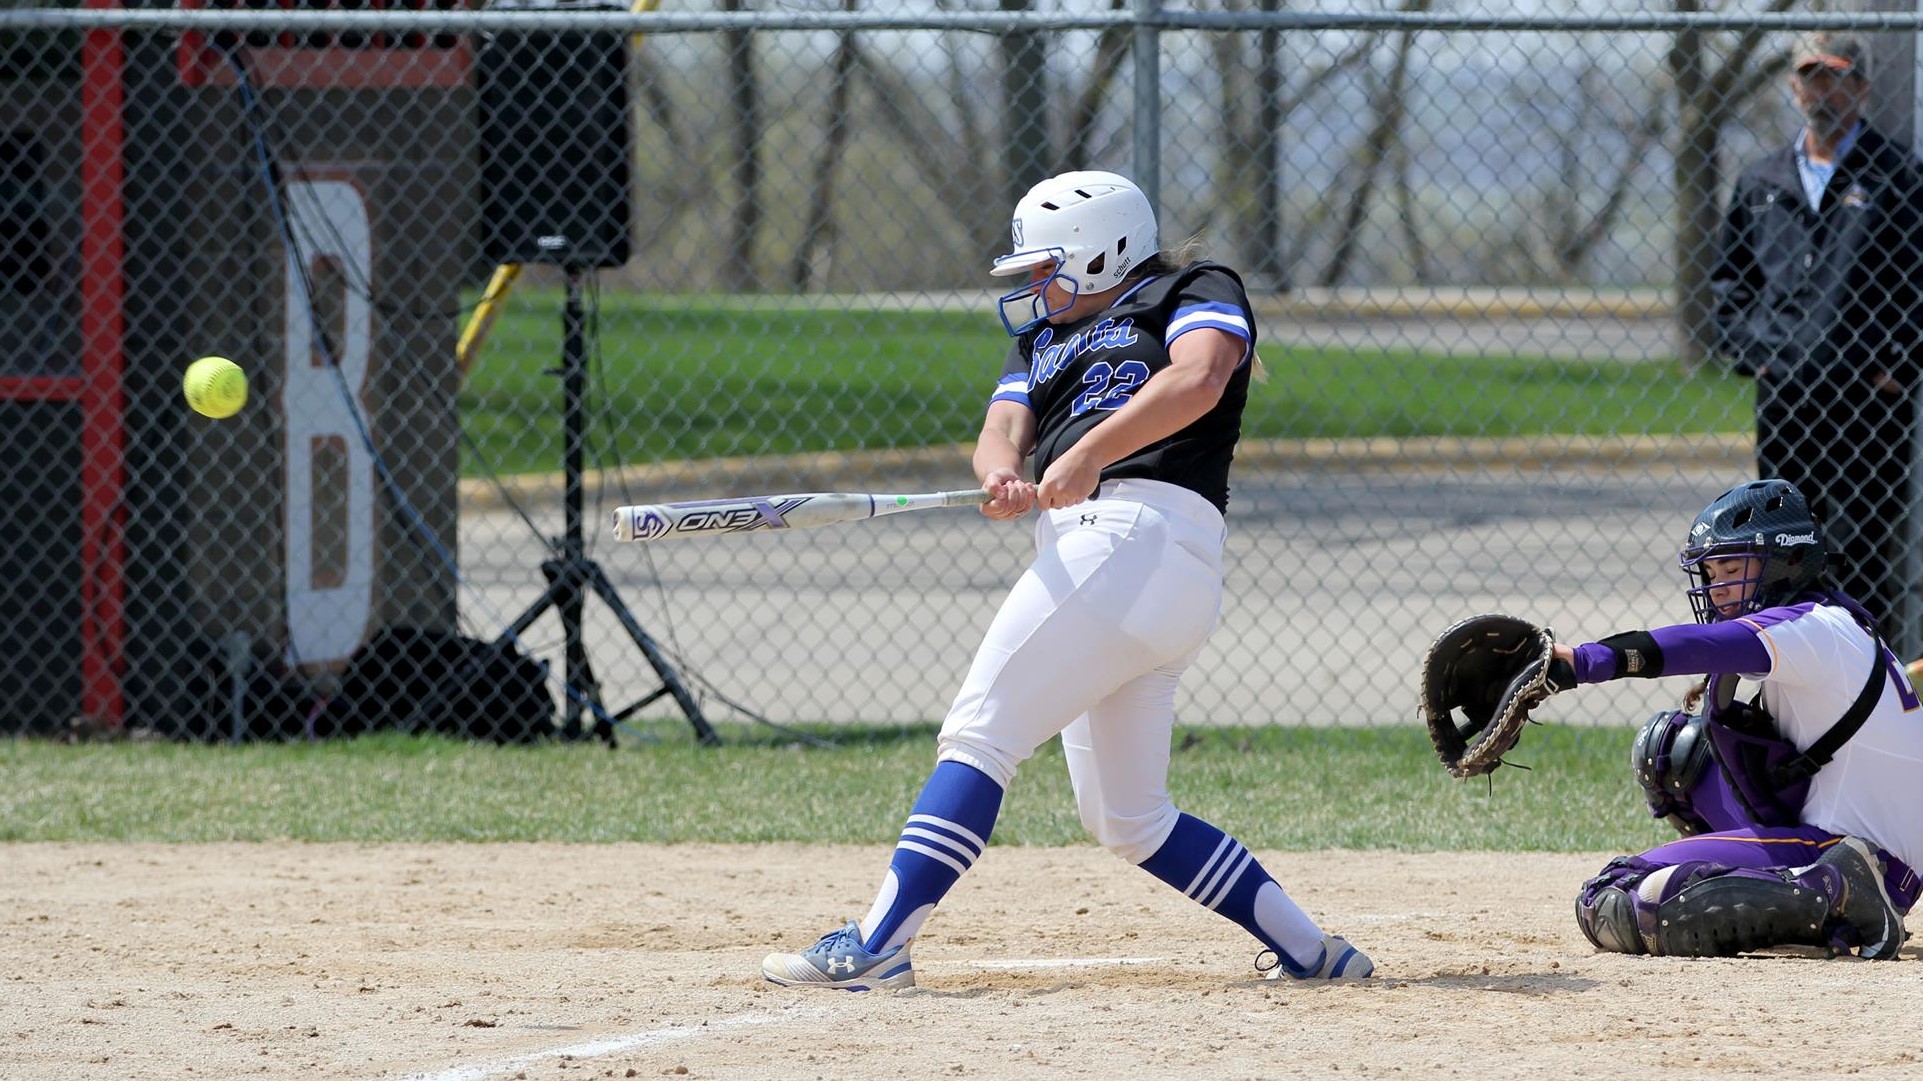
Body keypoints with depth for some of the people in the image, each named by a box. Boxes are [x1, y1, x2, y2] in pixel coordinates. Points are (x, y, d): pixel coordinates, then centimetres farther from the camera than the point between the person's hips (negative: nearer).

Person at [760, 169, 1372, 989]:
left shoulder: (1198, 293, 9)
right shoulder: (1041, 337, 32)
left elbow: (1197, 379, -13)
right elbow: (1002, 429, 14)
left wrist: (1090, 453, -24)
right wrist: (1001, 471, -11)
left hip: (1139, 533, -9)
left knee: (978, 732, -16)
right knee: (1127, 821, 7)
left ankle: (876, 945, -23)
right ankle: (1307, 950, 10)